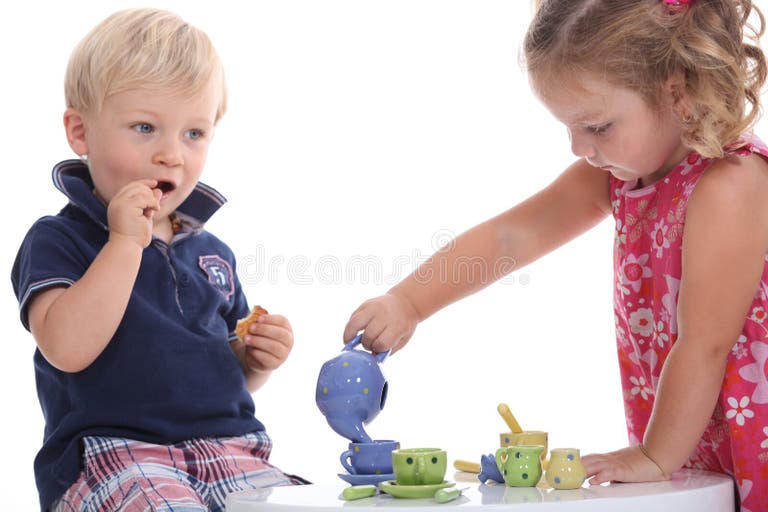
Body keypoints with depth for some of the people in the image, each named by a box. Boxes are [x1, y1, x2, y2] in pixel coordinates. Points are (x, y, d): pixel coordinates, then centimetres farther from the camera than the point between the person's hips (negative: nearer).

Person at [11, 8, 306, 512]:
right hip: (108, 454, -5)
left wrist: (257, 359, 4)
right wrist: (126, 241, -17)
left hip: (227, 450, 5)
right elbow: (67, 349, -20)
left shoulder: (212, 253, 17)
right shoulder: (56, 241, -1)